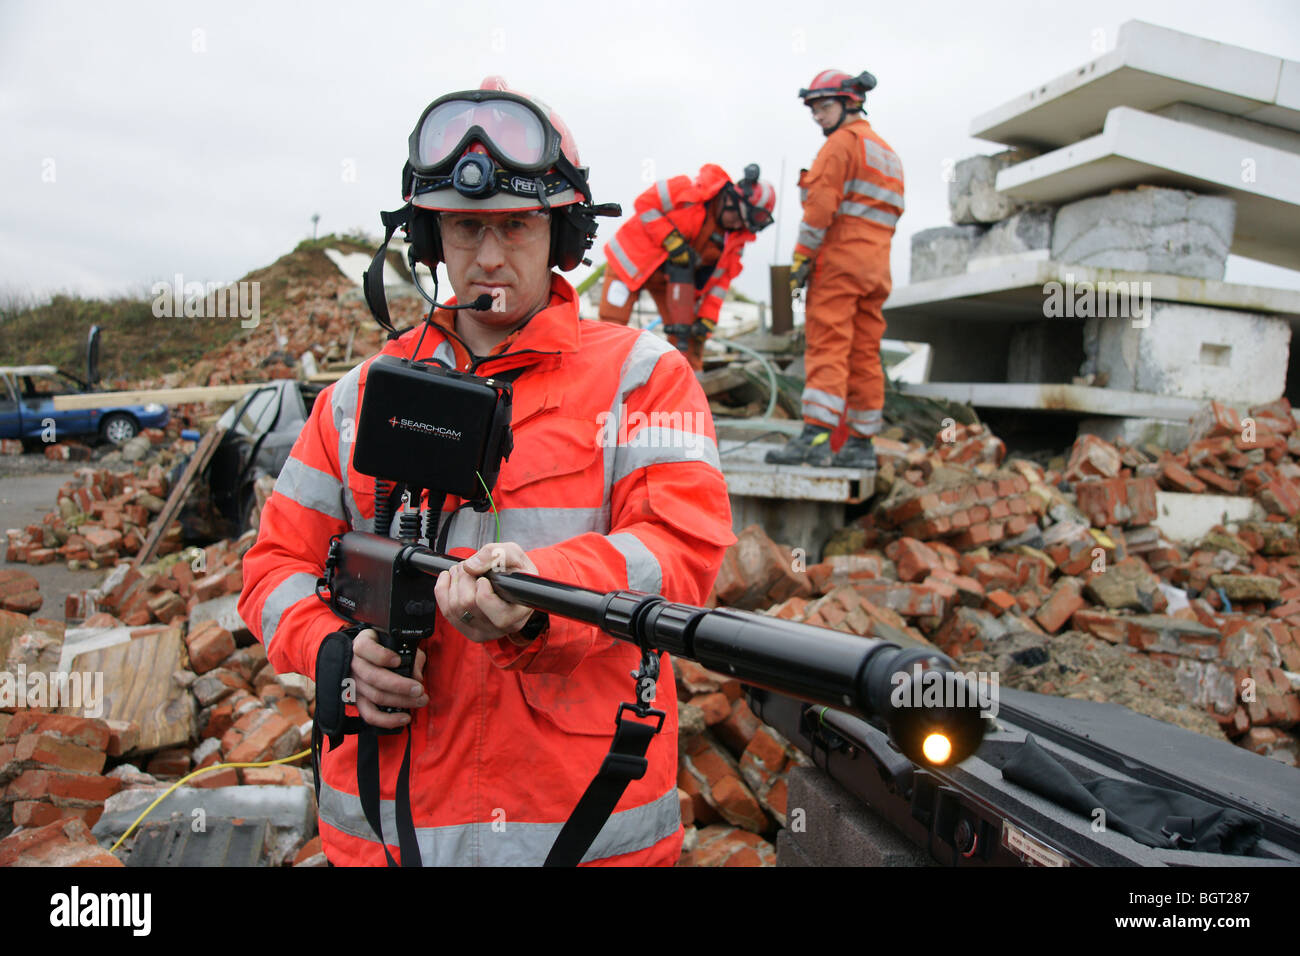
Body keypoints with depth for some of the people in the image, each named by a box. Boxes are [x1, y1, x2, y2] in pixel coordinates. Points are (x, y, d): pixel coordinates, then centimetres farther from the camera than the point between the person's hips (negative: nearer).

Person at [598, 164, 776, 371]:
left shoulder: (737, 237, -7)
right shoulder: (691, 189, -23)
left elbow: (721, 278, -2)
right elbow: (645, 203, -18)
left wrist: (707, 318, -8)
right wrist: (671, 240, -25)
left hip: (673, 274, 5)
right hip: (635, 257, -5)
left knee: (687, 336, -2)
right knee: (613, 322, -9)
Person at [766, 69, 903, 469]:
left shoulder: (842, 142, -2)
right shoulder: (888, 154, 26)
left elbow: (822, 202, -13)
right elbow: (890, 213, 21)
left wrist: (802, 255, -10)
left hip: (840, 258, -8)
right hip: (876, 266, 8)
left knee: (827, 346, -14)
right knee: (865, 353, 6)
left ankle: (815, 436, -21)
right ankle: (861, 444, 8)